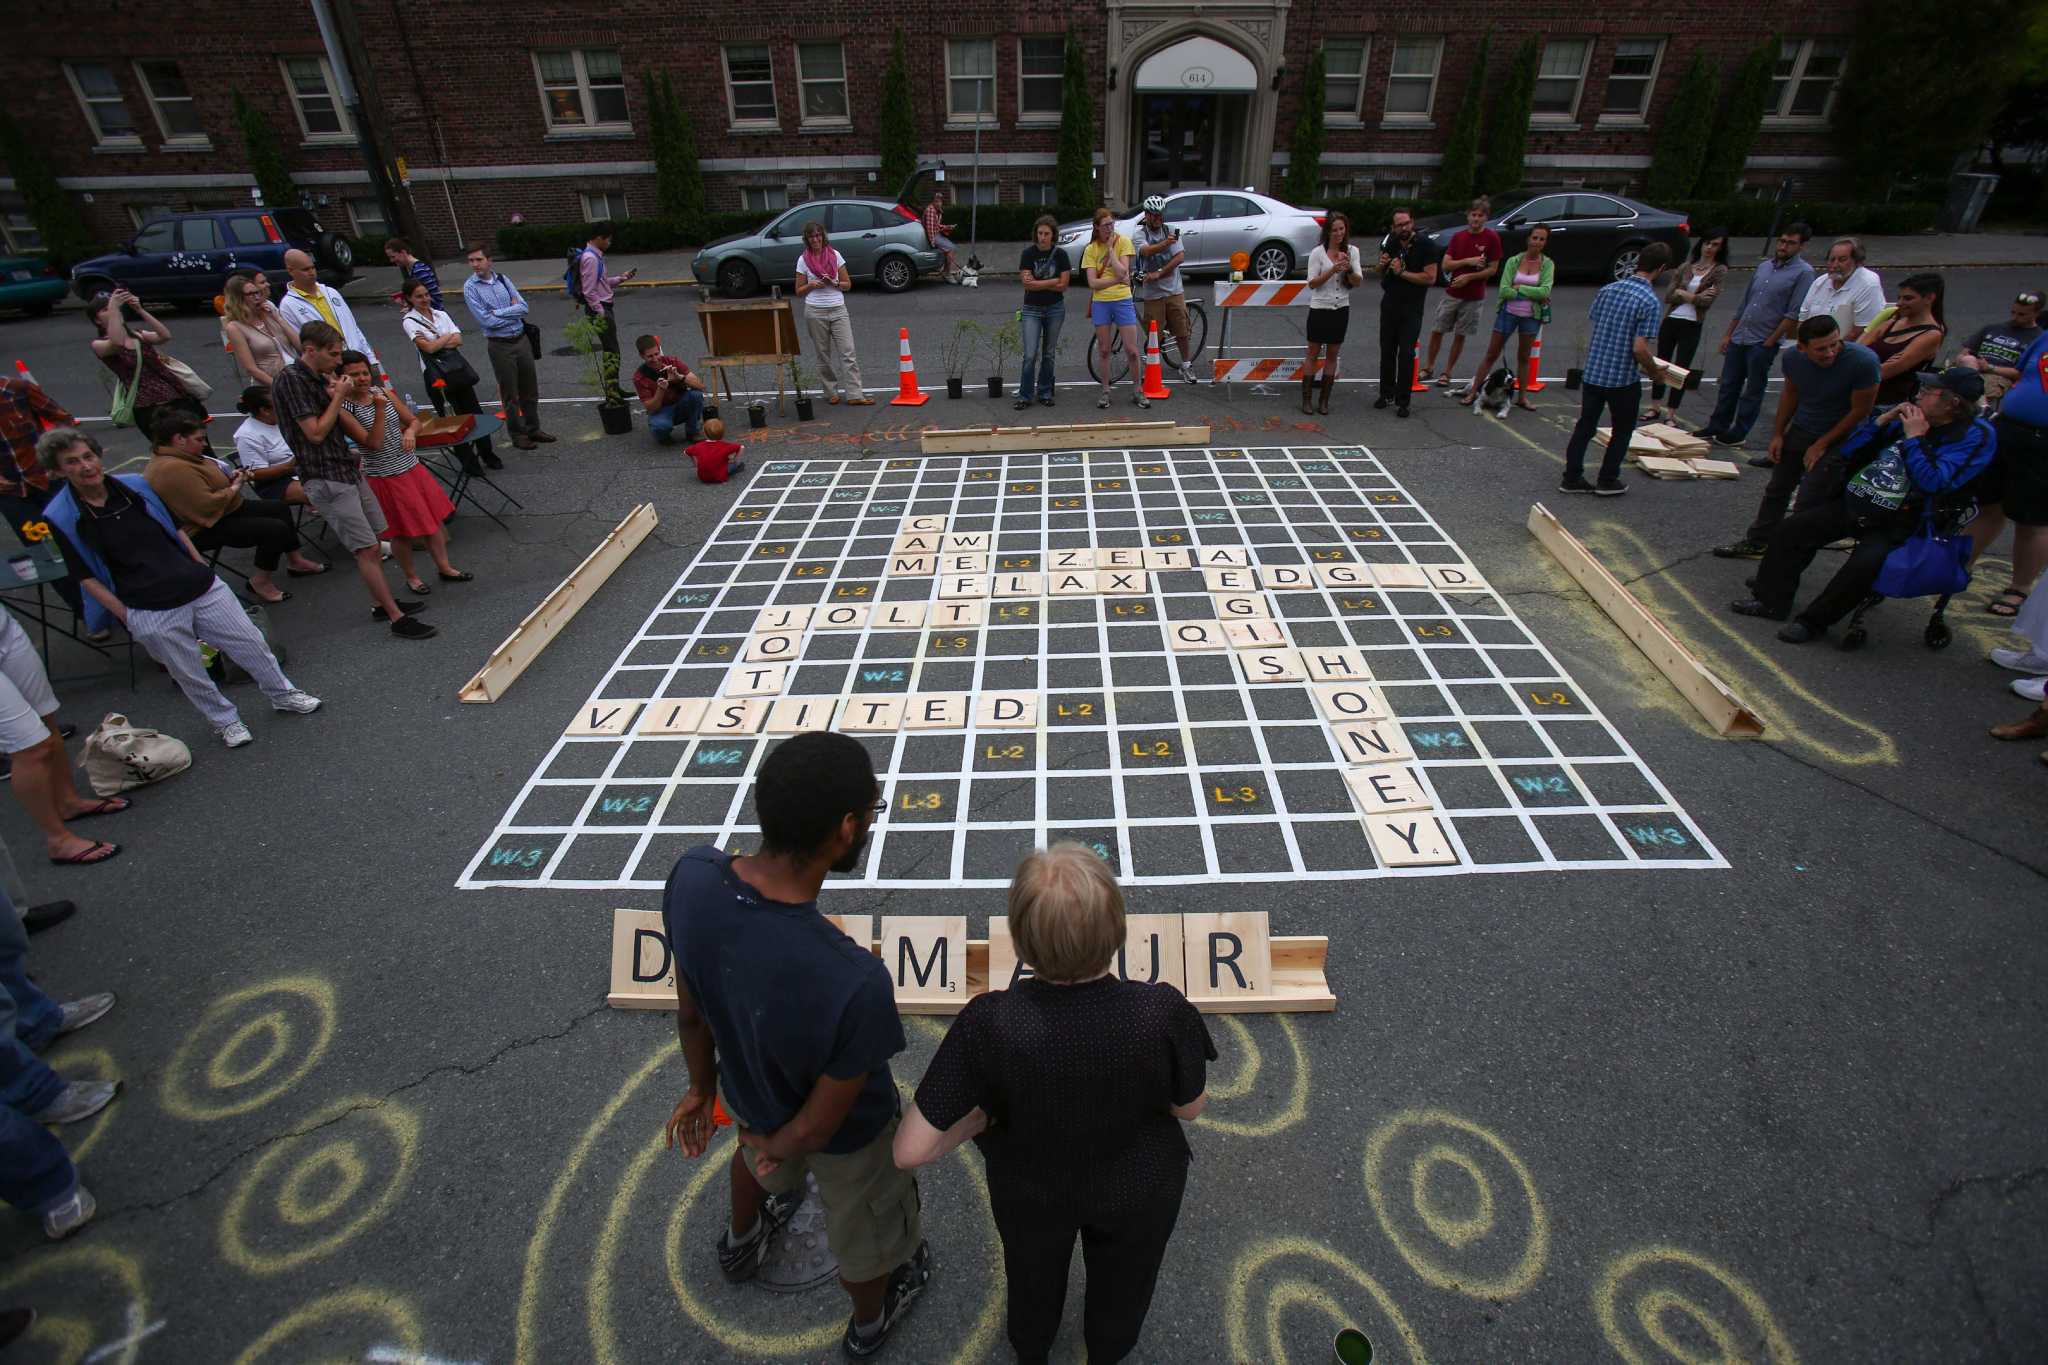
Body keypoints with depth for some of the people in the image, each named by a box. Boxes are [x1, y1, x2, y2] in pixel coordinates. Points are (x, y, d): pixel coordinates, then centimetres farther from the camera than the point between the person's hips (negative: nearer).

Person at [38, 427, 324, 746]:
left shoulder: (135, 485, 4)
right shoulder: (61, 518, -6)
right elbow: (85, 576, -3)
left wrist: (202, 570, 13)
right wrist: (126, 616, -6)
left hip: (202, 588, 3)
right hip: (151, 613, -3)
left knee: (251, 642, 9)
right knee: (189, 675, 8)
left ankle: (282, 695, 29)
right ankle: (225, 721, 28)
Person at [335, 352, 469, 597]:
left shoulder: (382, 391, 1)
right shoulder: (343, 409, -15)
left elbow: (414, 420, 8)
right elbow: (373, 443, -22)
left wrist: (410, 431, -14)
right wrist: (380, 409, -28)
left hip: (412, 467, 6)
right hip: (385, 477, -5)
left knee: (434, 519, 13)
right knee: (403, 531, 7)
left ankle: (445, 568, 28)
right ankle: (411, 577, 25)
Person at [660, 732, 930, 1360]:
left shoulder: (691, 877, -31)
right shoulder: (854, 982, -47)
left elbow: (691, 1012, -10)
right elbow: (817, 1128, -26)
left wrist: (703, 1086, 9)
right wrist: (779, 1145, -3)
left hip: (749, 1092, 5)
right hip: (846, 1137, -4)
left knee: (755, 1152, 40)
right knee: (866, 1234, 31)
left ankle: (741, 1243, 72)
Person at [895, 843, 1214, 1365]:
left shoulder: (990, 1024, -38)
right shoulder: (1163, 1012, -36)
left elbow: (910, 1151, -30)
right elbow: (1188, 1107, -15)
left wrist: (980, 1116, -13)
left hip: (1030, 1194, 0)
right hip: (1140, 1191, 1)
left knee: (1033, 1273, 36)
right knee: (1122, 1278, 36)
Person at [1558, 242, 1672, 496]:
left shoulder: (1607, 289, 2)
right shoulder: (1650, 301, -16)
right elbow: (1639, 348, -19)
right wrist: (1654, 368, -2)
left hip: (1592, 373, 5)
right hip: (1623, 378, -5)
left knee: (1584, 427, 13)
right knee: (1622, 430, 13)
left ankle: (1572, 478, 16)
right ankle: (1608, 481, 18)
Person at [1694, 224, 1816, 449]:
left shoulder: (1803, 273, -8)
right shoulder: (1763, 266, 11)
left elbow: (1794, 314, -11)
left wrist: (1769, 342, -13)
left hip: (1763, 343, -5)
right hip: (1739, 337, 6)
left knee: (1752, 392, 4)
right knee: (1728, 385, 11)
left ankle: (1737, 434, 11)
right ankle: (1717, 426, 21)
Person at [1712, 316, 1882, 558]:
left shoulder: (1863, 361, -26)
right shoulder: (1793, 358, -12)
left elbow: (1860, 410, -17)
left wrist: (1821, 445, -12)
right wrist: (1778, 433, 5)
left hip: (1838, 438, -5)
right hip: (1800, 429, 5)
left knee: (1808, 504, -9)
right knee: (1776, 490, 15)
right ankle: (1757, 543, 31)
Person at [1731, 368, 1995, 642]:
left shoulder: (1975, 436, -8)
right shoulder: (1909, 417, 9)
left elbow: (1932, 483, -23)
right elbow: (1849, 451, 12)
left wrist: (1913, 438, -16)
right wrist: (1882, 421, -1)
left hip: (1895, 525, -6)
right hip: (1853, 503, 7)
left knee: (1864, 564, -32)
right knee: (1789, 531, -4)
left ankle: (1813, 621, -16)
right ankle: (1772, 601, 2)